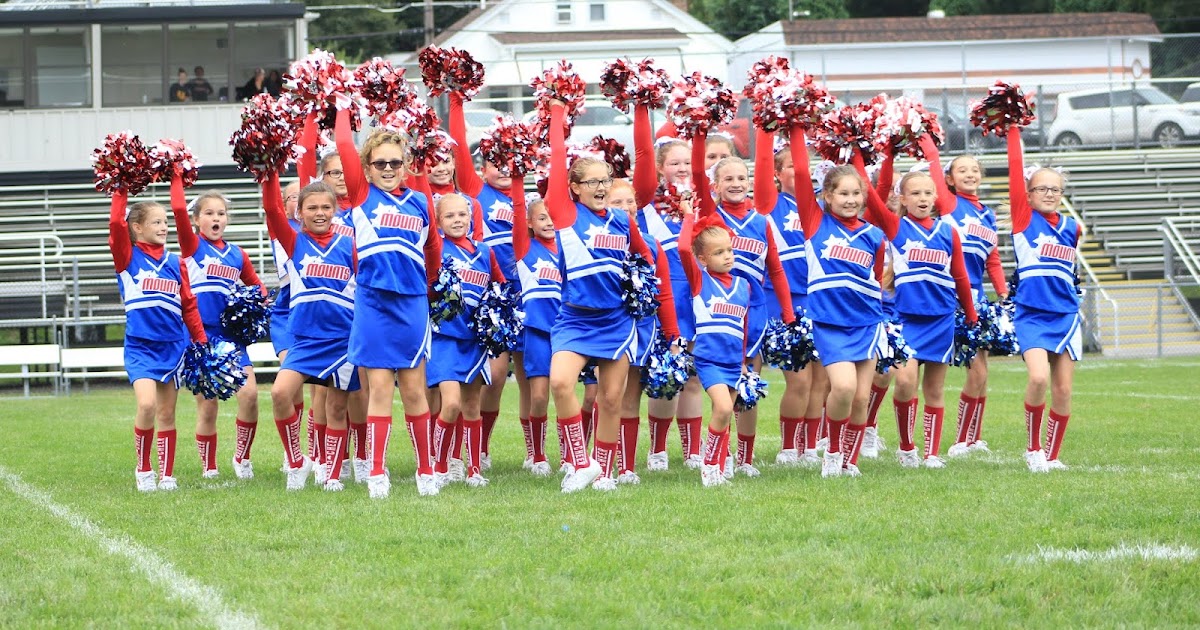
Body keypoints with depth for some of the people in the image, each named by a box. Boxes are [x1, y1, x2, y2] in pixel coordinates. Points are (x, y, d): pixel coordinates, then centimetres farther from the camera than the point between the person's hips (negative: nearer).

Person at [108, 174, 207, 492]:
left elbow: (189, 305, 12)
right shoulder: (128, 258, -1)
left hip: (174, 346, 4)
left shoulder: (175, 263, 9)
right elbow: (116, 225, -18)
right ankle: (143, 469, -3)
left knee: (167, 413, 7)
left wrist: (202, 342, 9)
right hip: (140, 346, -4)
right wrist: (120, 191, -14)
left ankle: (167, 475, 16)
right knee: (147, 404, -20)